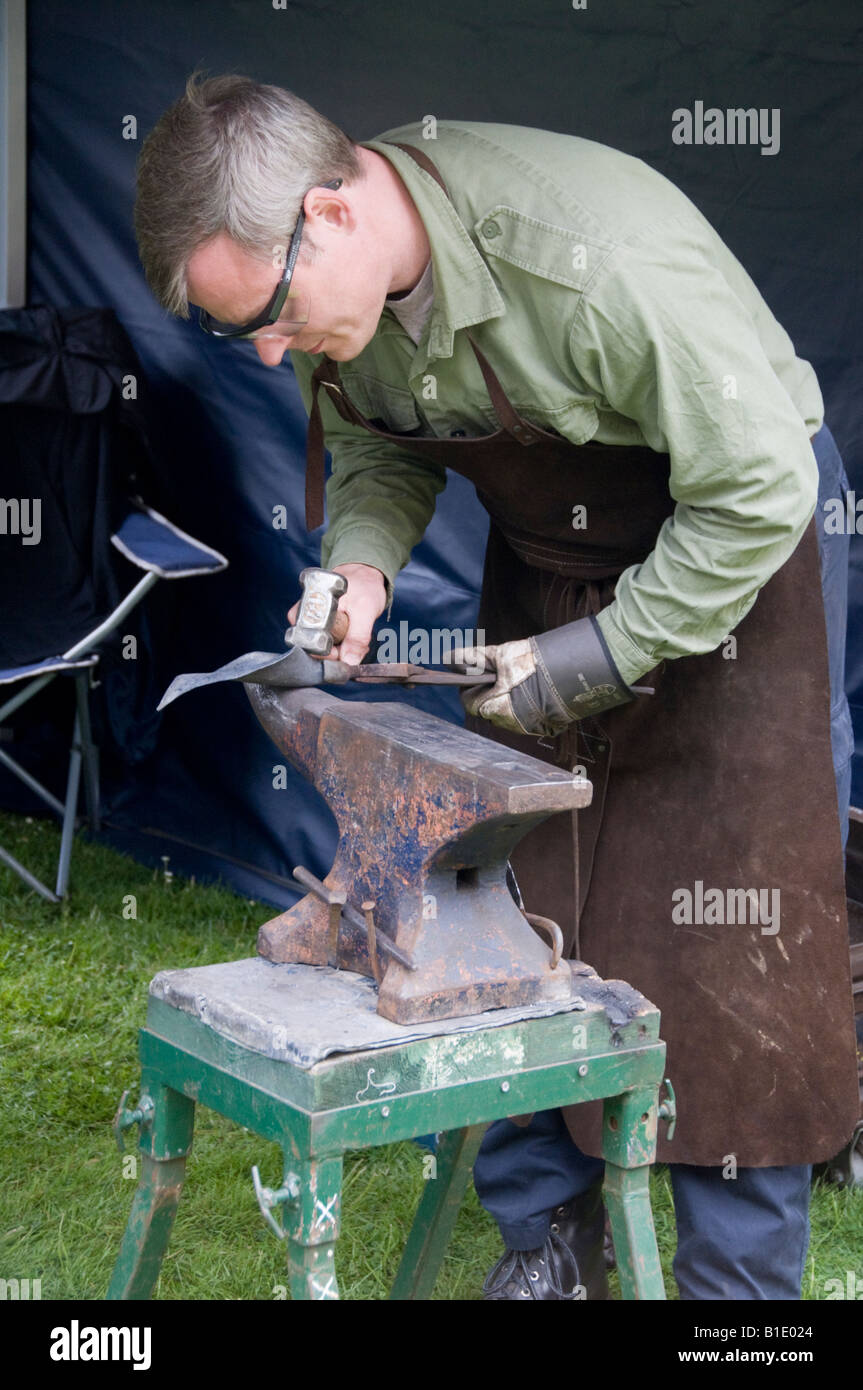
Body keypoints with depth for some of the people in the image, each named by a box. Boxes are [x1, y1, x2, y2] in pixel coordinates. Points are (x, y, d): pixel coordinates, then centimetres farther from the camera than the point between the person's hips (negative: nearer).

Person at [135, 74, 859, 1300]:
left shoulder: (598, 257, -35)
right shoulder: (334, 282, -12)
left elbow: (761, 488, -25)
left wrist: (600, 656, -23)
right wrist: (362, 558, -13)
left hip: (735, 537, -6)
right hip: (545, 562, 6)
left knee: (733, 926, -6)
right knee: (527, 902, 4)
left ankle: (743, 1274, 9)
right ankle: (547, 1240, 20)